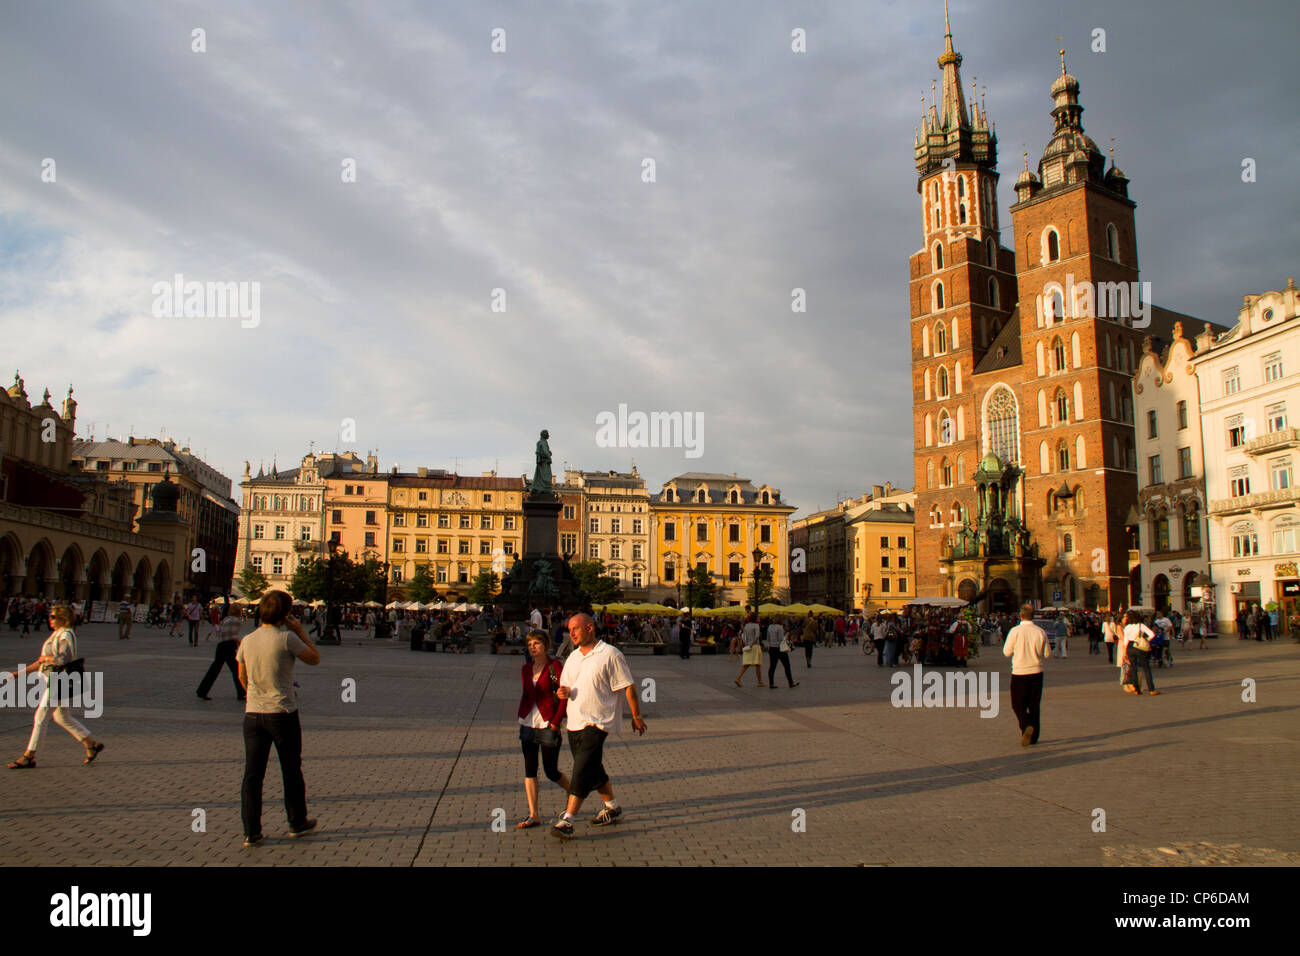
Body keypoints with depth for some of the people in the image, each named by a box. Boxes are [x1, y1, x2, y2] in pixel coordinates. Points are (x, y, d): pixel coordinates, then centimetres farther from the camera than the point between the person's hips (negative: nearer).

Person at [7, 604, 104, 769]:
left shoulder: (66, 636, -15)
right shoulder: (56, 635, 15)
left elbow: (63, 659, -29)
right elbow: (42, 661, 20)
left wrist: (45, 658, -12)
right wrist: (20, 673, 17)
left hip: (58, 682, -10)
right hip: (49, 680, 10)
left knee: (41, 717, -5)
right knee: (61, 717, 15)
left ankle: (29, 757, 2)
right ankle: (91, 744, 21)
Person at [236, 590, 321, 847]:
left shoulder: (247, 641, 2)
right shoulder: (286, 638, -14)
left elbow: (242, 677, 14)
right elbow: (315, 659, -2)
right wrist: (300, 631, 0)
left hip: (253, 713, 4)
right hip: (283, 714, -4)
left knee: (252, 774, 7)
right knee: (291, 771, 13)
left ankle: (251, 832, 8)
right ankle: (297, 823, 26)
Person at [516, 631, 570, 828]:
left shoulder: (554, 666, -9)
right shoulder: (526, 669, 8)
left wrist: (556, 722, -14)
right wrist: (521, 721, 10)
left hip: (548, 725, -5)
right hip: (528, 724, 5)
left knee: (551, 771, 2)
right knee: (529, 770, 3)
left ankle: (572, 792, 30)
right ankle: (533, 815, 10)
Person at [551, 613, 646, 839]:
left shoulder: (610, 655, -9)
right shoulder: (573, 658, 13)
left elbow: (628, 687, -7)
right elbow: (566, 687, 19)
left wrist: (636, 716, -5)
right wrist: (563, 692, -5)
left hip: (596, 723, -7)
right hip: (574, 724, 7)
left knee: (582, 773, -12)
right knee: (594, 770, 16)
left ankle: (567, 821, -11)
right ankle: (612, 808, 33)